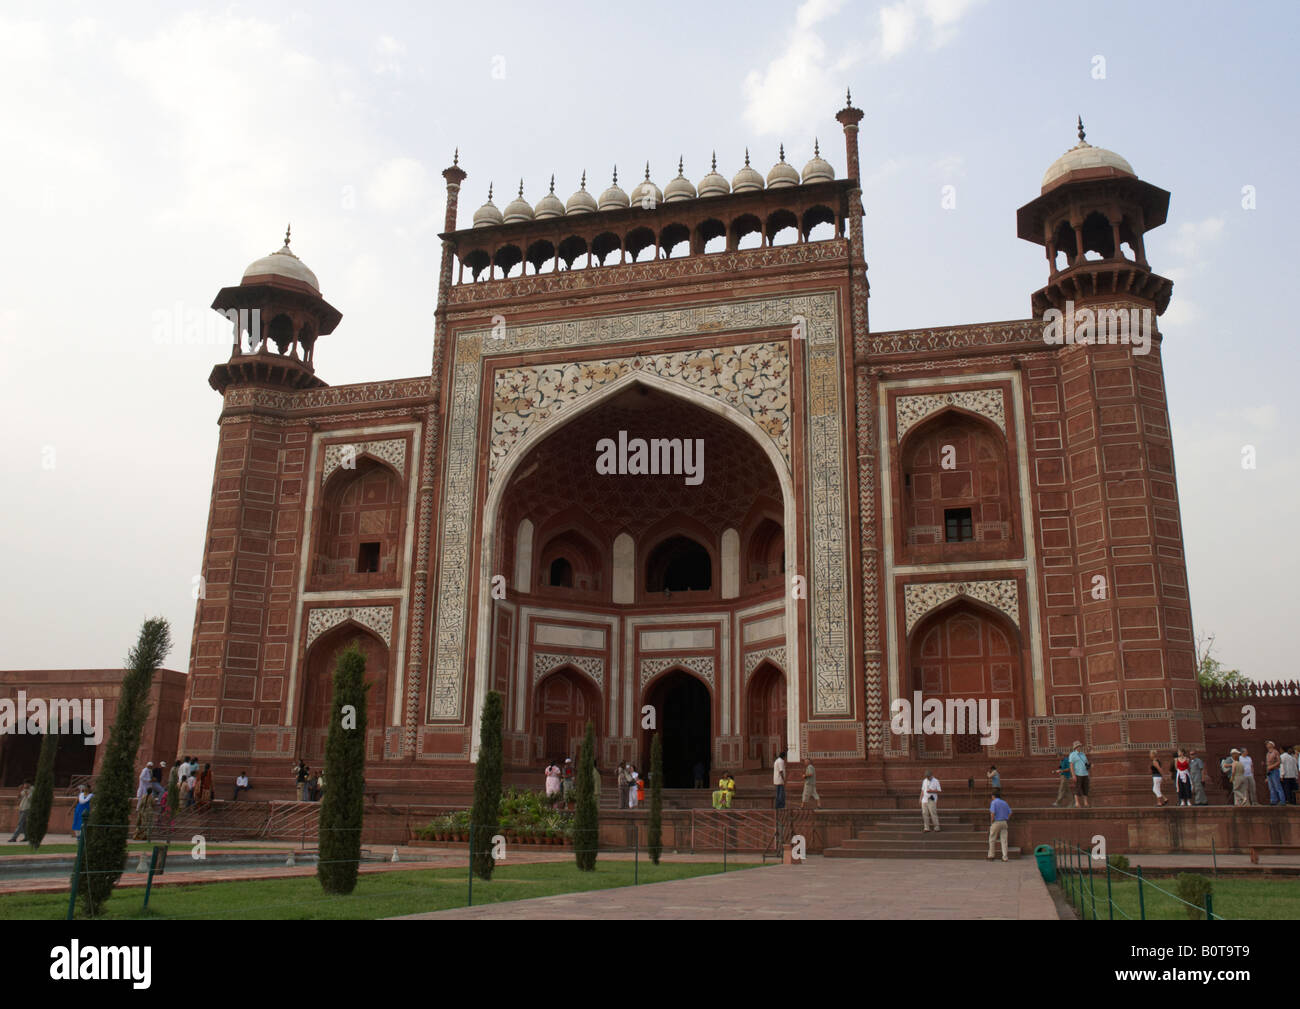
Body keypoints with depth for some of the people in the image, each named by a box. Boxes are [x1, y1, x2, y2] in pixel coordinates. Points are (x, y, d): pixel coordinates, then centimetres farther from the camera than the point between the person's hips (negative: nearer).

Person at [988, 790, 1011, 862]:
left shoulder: (993, 802, -6)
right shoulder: (1005, 803, 12)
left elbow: (992, 813, -16)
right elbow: (1010, 813, 10)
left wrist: (991, 823, -7)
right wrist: (1006, 819, 14)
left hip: (996, 822, -5)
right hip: (1004, 822, 5)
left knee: (992, 840, 7)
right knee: (1004, 840, 3)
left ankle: (991, 856, 7)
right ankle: (1005, 857, -1)